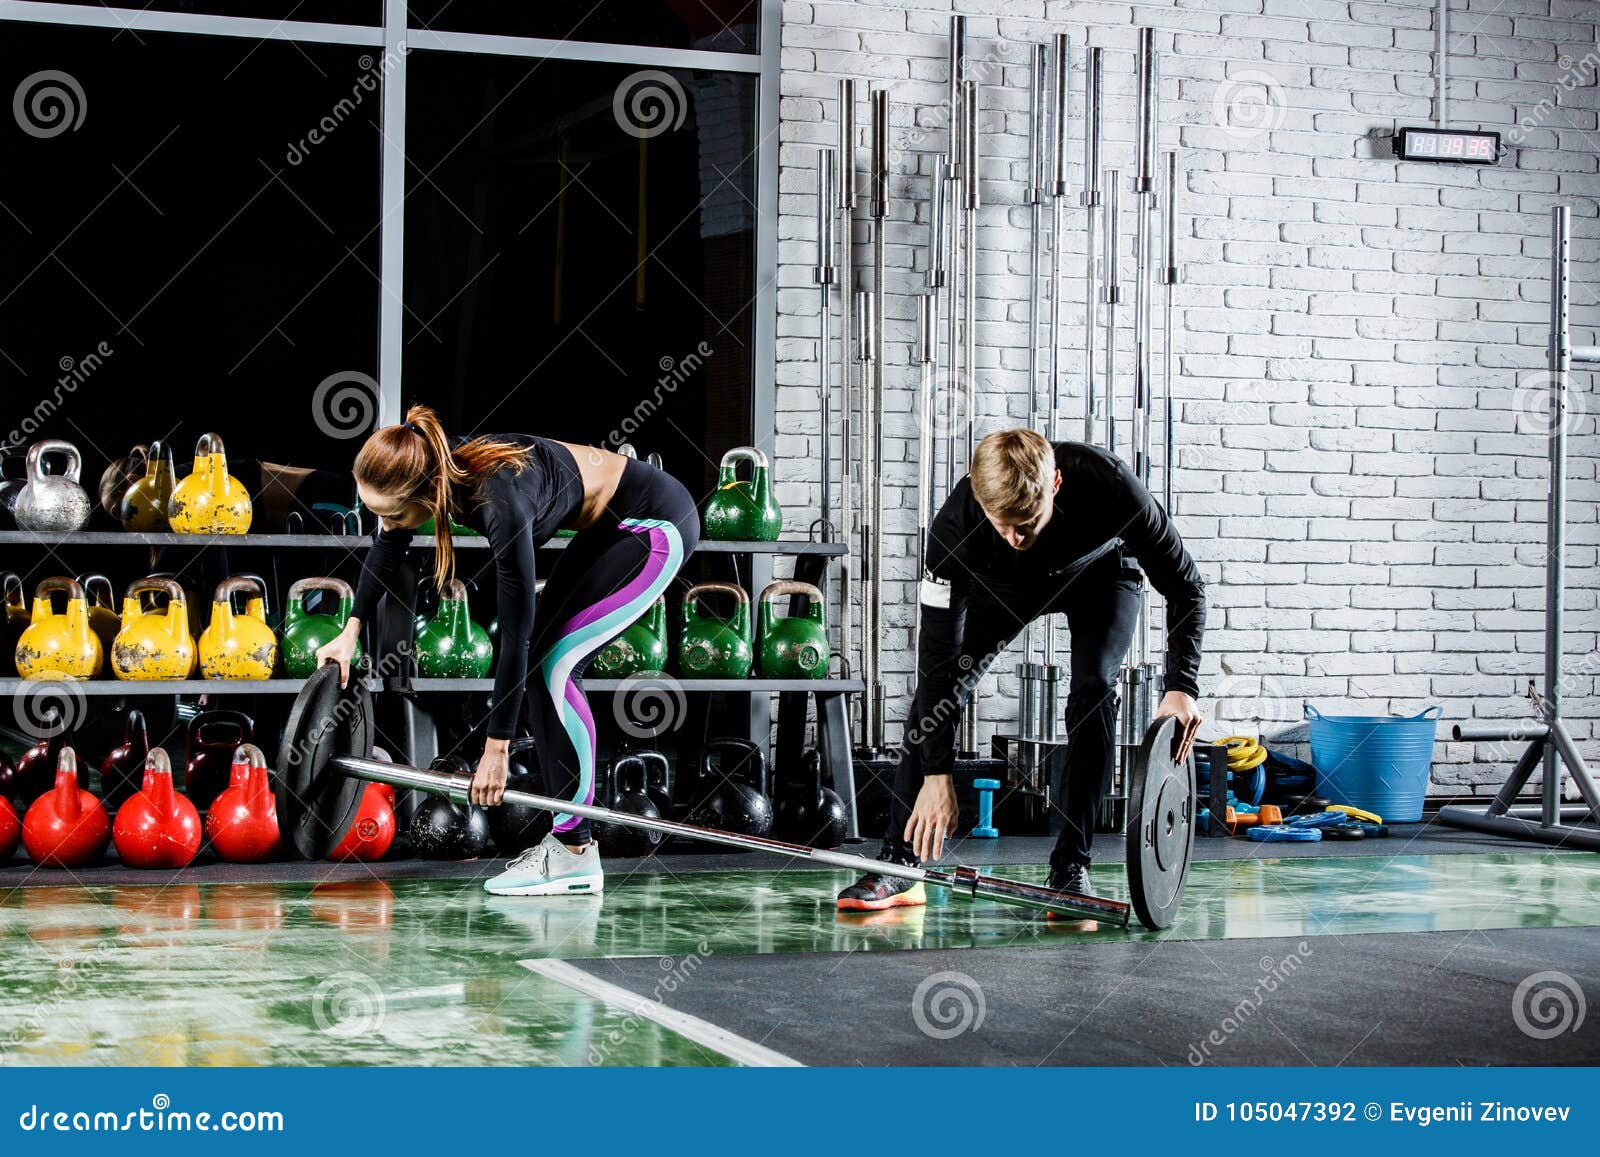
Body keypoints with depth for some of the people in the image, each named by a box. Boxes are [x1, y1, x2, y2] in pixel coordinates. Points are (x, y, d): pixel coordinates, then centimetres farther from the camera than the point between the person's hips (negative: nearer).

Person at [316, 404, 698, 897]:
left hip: (658, 522, -9)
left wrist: (496, 749, -23)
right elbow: (388, 543, 8)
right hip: (609, 522, 9)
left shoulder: (500, 502, -35)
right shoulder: (430, 465, -14)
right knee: (544, 663, 5)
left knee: (549, 663, -12)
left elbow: (515, 631, -29)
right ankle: (570, 837, 11)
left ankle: (575, 856, -9)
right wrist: (351, 631, 9)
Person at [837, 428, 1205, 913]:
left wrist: (1182, 686, -37)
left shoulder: (1110, 486, -41)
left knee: (1093, 689, -24)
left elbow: (1184, 586, -26)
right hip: (1004, 583, 1)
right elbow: (939, 647, -33)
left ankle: (1071, 868, -15)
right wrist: (936, 773, -35)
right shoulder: (956, 522, -38)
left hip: (1099, 577, -1)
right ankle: (899, 867, -11)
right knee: (935, 687, -15)